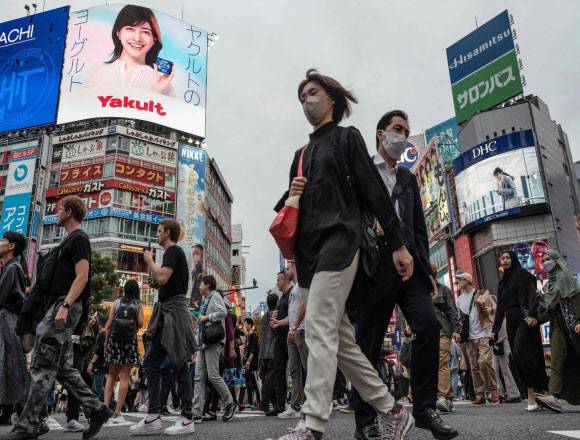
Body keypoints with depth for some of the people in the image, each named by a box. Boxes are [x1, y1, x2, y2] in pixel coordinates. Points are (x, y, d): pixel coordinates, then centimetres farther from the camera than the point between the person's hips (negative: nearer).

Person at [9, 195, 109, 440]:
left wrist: (65, 305, -25)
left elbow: (82, 276, -17)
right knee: (63, 367, 8)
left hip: (65, 306, -10)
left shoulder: (78, 239, -6)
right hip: (59, 306, 10)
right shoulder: (70, 240, 24)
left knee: (42, 367, -8)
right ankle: (96, 410, 11)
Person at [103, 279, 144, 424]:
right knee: (125, 377, 0)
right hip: (130, 339, -2)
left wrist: (106, 342, 10)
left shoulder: (116, 302, 12)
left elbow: (109, 324, 5)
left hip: (114, 338, 2)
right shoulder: (138, 304, 8)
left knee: (111, 376, 14)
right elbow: (140, 323, -3)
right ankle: (117, 413, -3)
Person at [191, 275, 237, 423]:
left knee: (213, 375, -8)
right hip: (203, 342, 9)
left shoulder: (215, 296, -4)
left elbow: (222, 312, -22)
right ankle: (196, 413, 3)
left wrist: (206, 317, -13)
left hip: (213, 342, -9)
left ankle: (231, 404, 6)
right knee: (199, 377, 3)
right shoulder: (205, 300, 22)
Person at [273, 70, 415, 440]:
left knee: (319, 327, -18)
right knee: (341, 338, 5)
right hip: (308, 249, 7)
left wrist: (398, 244, -4)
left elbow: (374, 191, 0)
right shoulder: (302, 154, 25)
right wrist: (290, 194, 2)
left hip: (339, 240, -7)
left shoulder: (347, 137, 8)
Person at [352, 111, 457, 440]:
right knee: (369, 342, -2)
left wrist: (427, 271, 13)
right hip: (376, 264, -5)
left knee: (429, 326, -10)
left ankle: (425, 408, 3)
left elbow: (419, 228, 20)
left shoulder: (409, 178, 24)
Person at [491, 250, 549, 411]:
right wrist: (495, 330, 15)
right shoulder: (502, 282, 23)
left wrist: (532, 314, -25)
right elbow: (499, 307, 21)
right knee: (518, 357, -1)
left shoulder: (522, 274, 5)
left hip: (525, 319, -7)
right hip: (511, 321, 7)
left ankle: (533, 395, -16)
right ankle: (532, 395, 0)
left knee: (520, 352, -20)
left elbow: (532, 294, -9)